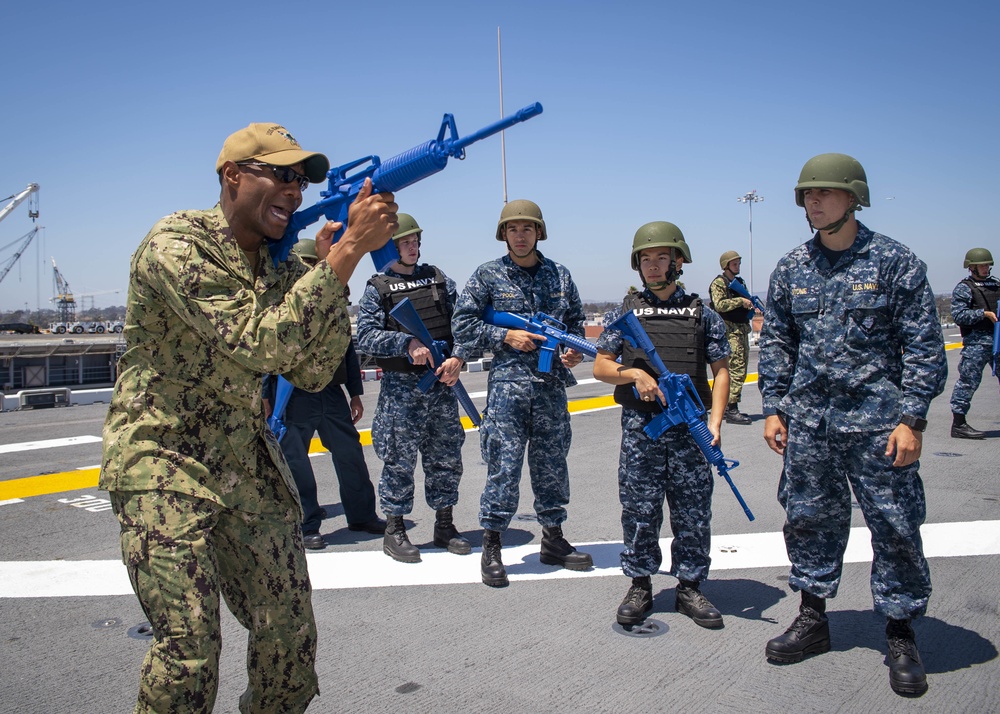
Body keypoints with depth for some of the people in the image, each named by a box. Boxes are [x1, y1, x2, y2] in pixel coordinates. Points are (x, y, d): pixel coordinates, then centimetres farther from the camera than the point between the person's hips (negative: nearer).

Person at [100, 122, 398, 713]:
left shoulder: (281, 262, 6)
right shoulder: (177, 244, -16)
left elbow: (311, 373, 0)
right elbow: (261, 345, -28)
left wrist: (329, 266, -11)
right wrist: (349, 249, -28)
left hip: (248, 460, 7)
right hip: (164, 462, -6)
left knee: (290, 633, 8)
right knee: (190, 647, -11)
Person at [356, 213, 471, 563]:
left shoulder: (439, 279, 11)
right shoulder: (377, 288, 1)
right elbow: (366, 337, -9)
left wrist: (457, 357, -12)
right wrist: (407, 343, -21)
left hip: (443, 383, 4)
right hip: (401, 386, -3)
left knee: (446, 457, 9)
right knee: (399, 460, 1)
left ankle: (444, 525, 23)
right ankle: (394, 531, 15)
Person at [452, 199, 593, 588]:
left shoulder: (559, 275, 11)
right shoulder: (488, 275, 1)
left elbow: (575, 322, 20)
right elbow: (462, 326, 0)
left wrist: (574, 350, 0)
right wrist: (506, 337, -10)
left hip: (552, 383, 4)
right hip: (508, 383, -4)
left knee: (552, 464, 11)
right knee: (504, 464, -4)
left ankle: (553, 540, 25)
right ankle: (491, 548, 8)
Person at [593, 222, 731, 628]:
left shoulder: (702, 314, 6)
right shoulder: (624, 313, 6)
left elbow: (721, 370, 5)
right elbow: (601, 367, 6)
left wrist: (715, 421, -7)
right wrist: (634, 374, -14)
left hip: (689, 427, 1)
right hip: (639, 427, 0)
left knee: (693, 512, 7)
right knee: (639, 510, 5)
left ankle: (690, 588, 21)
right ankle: (640, 586, 20)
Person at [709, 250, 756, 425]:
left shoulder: (740, 282, 20)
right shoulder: (719, 282, -6)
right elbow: (719, 305, -19)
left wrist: (751, 307, 6)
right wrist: (741, 301, -16)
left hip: (742, 329, 9)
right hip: (730, 330, -9)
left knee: (740, 369, 11)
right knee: (736, 368, -14)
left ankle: (730, 406, 18)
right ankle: (731, 410, -13)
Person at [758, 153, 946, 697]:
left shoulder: (895, 262, -3)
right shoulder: (790, 269, 8)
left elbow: (924, 346, -3)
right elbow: (775, 344, 13)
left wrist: (912, 418, -9)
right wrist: (773, 407, 7)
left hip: (877, 421, -3)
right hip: (807, 422, 4)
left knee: (894, 525, 3)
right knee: (809, 519, 11)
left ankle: (900, 636, 20)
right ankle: (812, 619, 28)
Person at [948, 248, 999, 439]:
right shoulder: (964, 288, -4)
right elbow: (958, 315, -13)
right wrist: (984, 314, -18)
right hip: (976, 340, -7)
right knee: (969, 380, -6)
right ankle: (958, 424, -1)